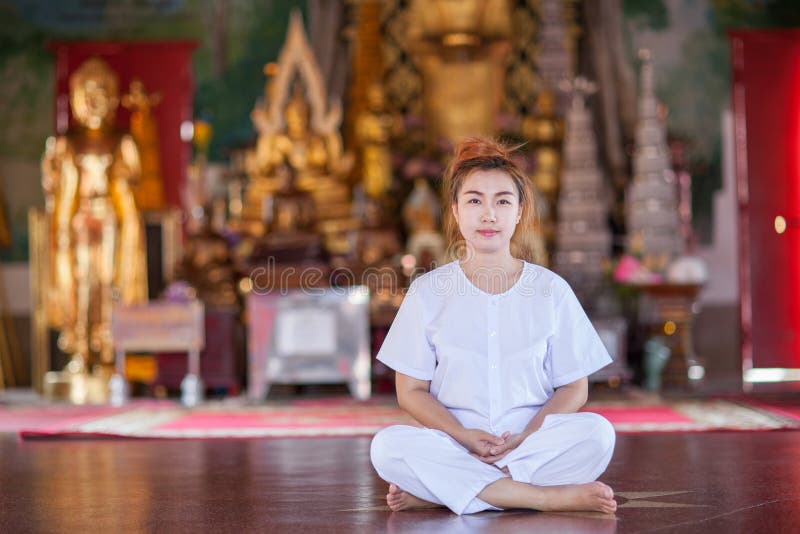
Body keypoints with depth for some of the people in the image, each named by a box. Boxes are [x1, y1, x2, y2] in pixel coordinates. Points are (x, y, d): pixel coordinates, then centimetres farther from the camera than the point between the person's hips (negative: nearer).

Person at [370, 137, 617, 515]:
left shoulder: (551, 291, 6)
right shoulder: (428, 292, 6)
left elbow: (573, 388, 6)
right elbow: (411, 391, 4)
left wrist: (526, 437, -13)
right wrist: (464, 436, -14)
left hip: (535, 444, 1)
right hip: (455, 448, -1)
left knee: (597, 432, -29)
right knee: (387, 446, -31)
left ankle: (437, 492, -26)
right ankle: (548, 496, -28)